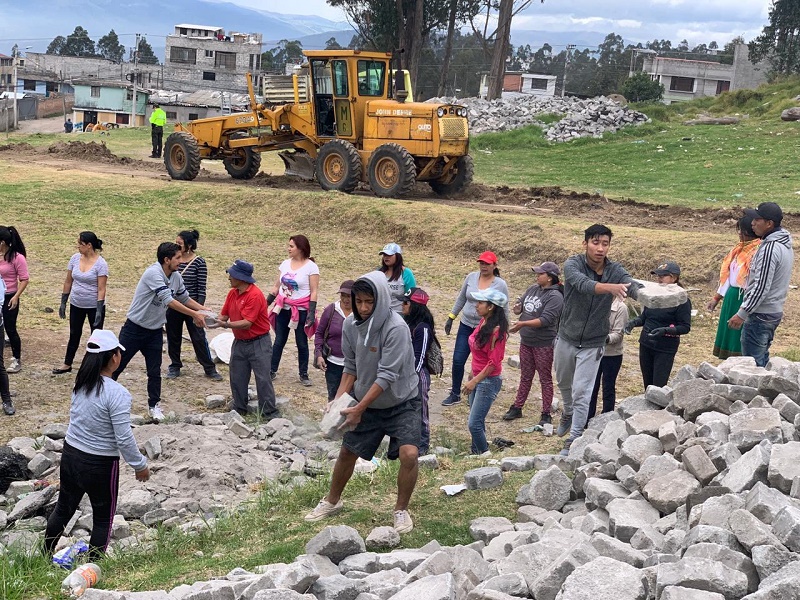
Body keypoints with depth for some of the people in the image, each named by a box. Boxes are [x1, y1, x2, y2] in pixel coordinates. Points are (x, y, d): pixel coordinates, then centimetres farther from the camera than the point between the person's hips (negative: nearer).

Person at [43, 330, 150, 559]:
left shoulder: (80, 384, -2)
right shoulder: (117, 393, -23)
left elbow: (79, 418, 9)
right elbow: (124, 439, -21)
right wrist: (140, 465, -7)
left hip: (70, 455, 6)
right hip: (100, 465, -6)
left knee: (63, 507, 23)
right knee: (103, 518, 12)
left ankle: (46, 557, 36)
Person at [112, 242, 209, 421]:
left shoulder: (176, 277, -2)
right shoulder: (153, 273, -26)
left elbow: (185, 298, 13)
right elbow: (168, 300, -32)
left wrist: (204, 310, -1)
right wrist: (194, 315, -32)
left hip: (155, 331, 6)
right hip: (134, 328, -6)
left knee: (154, 371, 9)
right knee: (117, 366, 5)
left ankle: (154, 405, 23)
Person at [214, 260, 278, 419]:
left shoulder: (255, 295, -21)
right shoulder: (232, 293, 4)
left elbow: (247, 323, -25)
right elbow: (224, 315, 6)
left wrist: (226, 325, -31)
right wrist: (214, 320, -15)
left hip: (258, 344, -7)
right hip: (239, 343, 8)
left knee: (263, 379, -4)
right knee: (237, 379, 11)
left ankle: (270, 413, 2)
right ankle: (239, 410, 23)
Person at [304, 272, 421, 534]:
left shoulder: (396, 328, -28)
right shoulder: (350, 324, -9)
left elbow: (387, 376, -29)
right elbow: (351, 367, 2)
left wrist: (358, 409, -30)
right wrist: (338, 400, -10)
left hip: (401, 402, -5)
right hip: (366, 401, 5)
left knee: (409, 454, -20)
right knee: (347, 452, 13)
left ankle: (401, 510, 3)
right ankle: (332, 501, 37)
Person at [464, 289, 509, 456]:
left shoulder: (496, 330, -21)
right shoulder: (483, 322, 4)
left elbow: (494, 362, -20)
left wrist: (474, 381, -16)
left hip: (489, 381, -8)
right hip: (478, 377, 8)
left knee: (474, 423, -7)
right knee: (477, 421, 15)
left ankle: (484, 454, 7)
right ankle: (476, 450, 27)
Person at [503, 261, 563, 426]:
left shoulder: (555, 296, -17)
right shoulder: (533, 289, 6)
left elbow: (545, 320, -25)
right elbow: (519, 306, 15)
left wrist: (523, 324, -30)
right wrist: (517, 308, -10)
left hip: (543, 344, -7)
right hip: (526, 341, 7)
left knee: (545, 379, 5)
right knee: (525, 377, 18)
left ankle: (546, 415, 14)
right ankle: (517, 408, 27)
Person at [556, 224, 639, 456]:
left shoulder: (615, 271, -14)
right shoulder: (573, 264, -20)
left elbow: (632, 286, -33)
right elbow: (583, 284, -40)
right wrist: (610, 287, -59)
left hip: (593, 344, -1)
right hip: (566, 338, 1)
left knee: (582, 392, -4)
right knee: (564, 383, 23)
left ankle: (574, 439, 8)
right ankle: (568, 413, 52)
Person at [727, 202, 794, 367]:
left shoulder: (769, 249, -21)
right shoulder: (785, 244, 10)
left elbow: (761, 287, -24)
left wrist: (742, 314, -20)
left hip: (760, 315, -10)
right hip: (775, 311, 10)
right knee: (762, 362, 17)